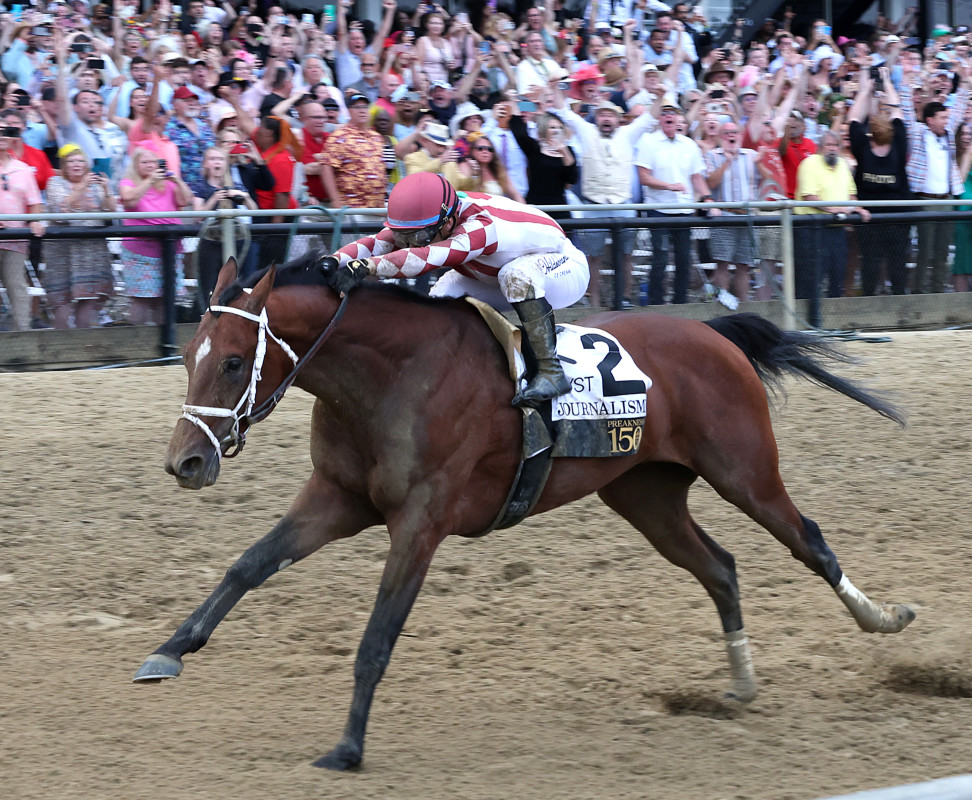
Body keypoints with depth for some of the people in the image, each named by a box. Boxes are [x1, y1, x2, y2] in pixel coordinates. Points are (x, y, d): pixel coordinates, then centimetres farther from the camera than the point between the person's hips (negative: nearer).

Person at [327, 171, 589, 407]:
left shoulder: (480, 227, -40)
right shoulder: (427, 222, -16)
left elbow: (427, 256, -53)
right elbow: (378, 243, -27)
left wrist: (365, 266, -63)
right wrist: (333, 261, -46)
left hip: (565, 269, -8)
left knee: (517, 274, -40)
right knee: (443, 294, -15)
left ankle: (550, 370, -31)